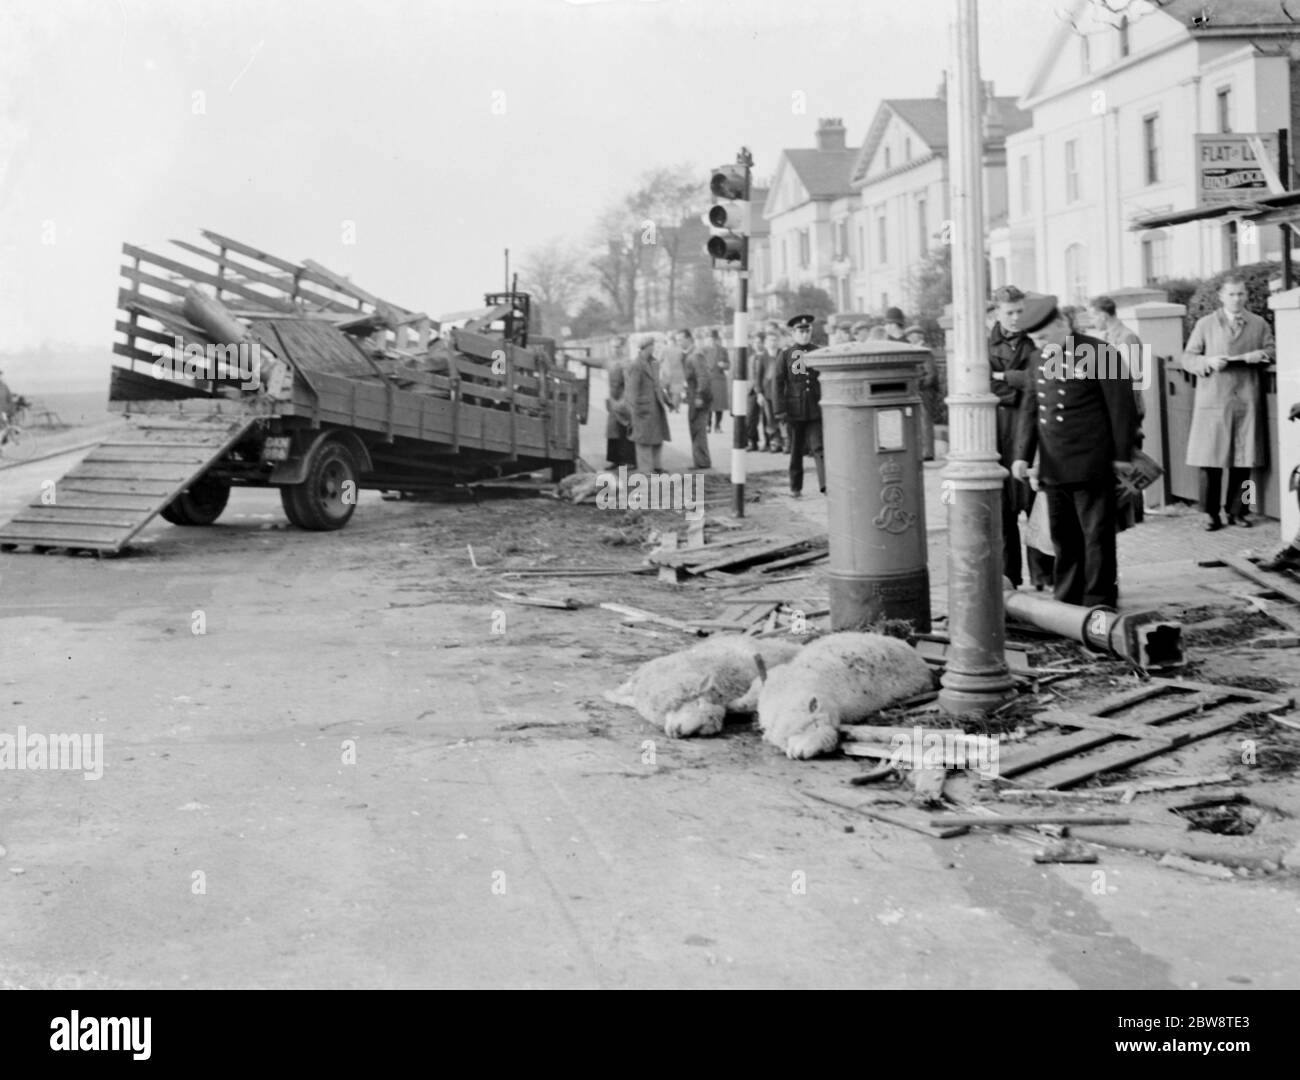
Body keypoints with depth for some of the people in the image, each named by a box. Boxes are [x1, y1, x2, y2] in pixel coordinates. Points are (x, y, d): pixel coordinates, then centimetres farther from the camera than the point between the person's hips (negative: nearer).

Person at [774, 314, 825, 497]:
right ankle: (795, 487, 19)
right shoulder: (785, 355, 2)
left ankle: (825, 485, -16)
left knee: (819, 447, -11)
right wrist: (780, 410, -7)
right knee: (796, 450, 9)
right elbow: (778, 384, 0)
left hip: (816, 410, 0)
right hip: (794, 410, 0)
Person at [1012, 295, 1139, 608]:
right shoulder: (1039, 361, 12)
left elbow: (1121, 406, -7)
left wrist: (1122, 455, -6)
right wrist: (1022, 455, 4)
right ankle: (1068, 601, 19)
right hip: (1053, 467, 6)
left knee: (1097, 534, 0)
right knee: (1063, 535, 10)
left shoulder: (1097, 353, -8)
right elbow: (1029, 410, 13)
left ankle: (1099, 602, 7)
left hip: (1090, 464, -6)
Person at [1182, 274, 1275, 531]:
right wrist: (1208, 362, -14)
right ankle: (1210, 514, 5)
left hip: (1246, 401, 2)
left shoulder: (1259, 324, 11)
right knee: (1211, 461, -3)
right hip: (1213, 402, -1)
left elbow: (1273, 351, 13)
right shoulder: (1205, 325, 7)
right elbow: (1187, 358, 5)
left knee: (1243, 461, 3)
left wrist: (1261, 355, -9)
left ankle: (1236, 511, 14)